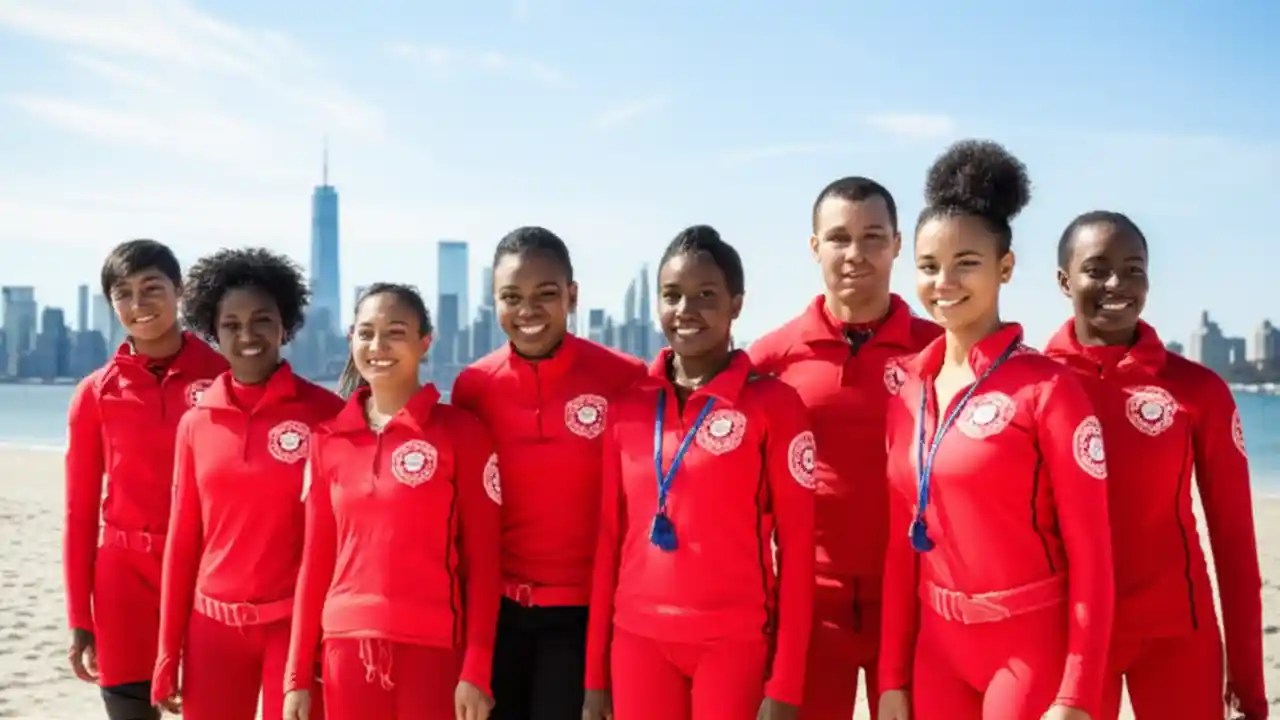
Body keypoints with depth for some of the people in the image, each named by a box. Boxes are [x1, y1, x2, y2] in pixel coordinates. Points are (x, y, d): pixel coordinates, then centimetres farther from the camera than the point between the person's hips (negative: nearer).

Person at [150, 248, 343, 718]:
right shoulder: (196, 423, 5)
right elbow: (183, 538, 9)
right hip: (213, 623, 3)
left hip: (296, 621, -3)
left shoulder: (325, 413, -5)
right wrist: (168, 653, 9)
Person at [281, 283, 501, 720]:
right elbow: (316, 558, 9)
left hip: (433, 650, -3)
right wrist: (297, 673, 7)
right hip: (347, 650, 3)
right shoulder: (328, 439, 7)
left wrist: (476, 670, -11)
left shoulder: (462, 432, -3)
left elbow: (482, 560, -5)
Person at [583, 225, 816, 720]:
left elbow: (796, 545, -5)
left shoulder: (773, 403, -4)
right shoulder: (627, 407, 7)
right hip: (639, 641, 4)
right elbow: (610, 537, 9)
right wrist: (596, 673, 8)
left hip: (734, 644, -3)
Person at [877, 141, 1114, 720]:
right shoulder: (908, 391, 5)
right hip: (938, 646, 6)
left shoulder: (1049, 389, -12)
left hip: (1031, 647, -5)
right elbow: (901, 543, 8)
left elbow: (1091, 553, -12)